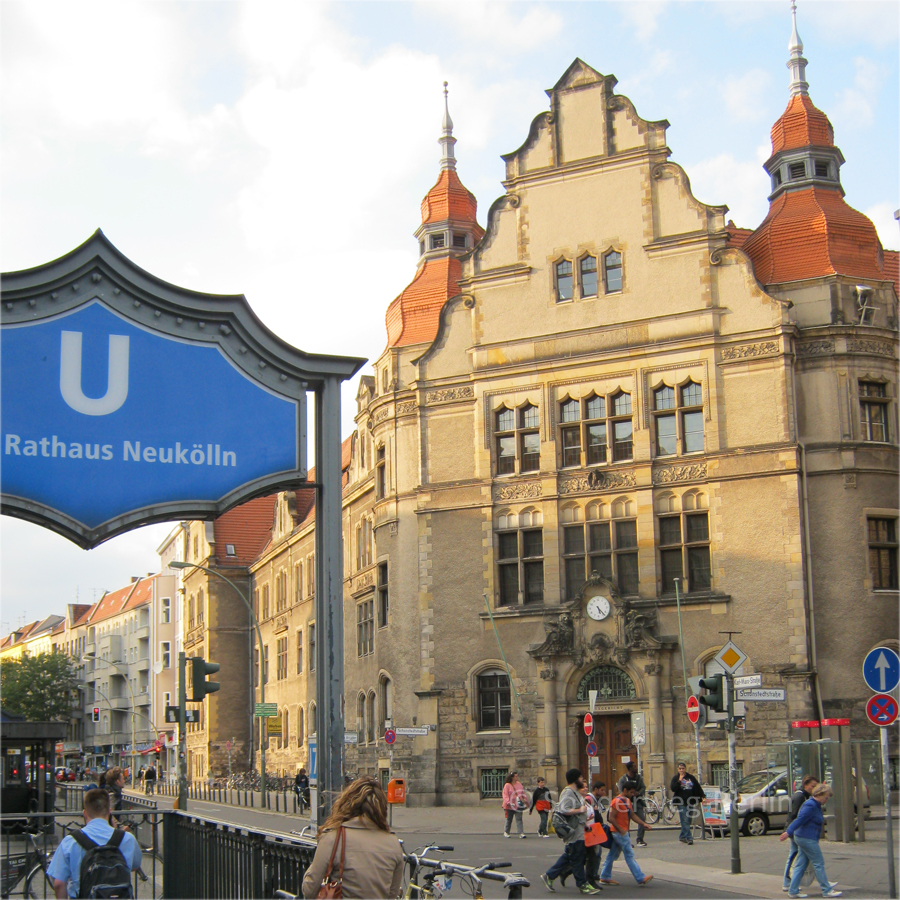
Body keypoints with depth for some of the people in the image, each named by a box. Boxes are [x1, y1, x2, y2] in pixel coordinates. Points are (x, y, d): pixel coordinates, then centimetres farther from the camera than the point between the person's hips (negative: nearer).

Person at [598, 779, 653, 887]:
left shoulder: (627, 801, 15)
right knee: (629, 855, -6)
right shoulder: (617, 801, -17)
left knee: (612, 855, 12)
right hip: (619, 832, -10)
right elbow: (611, 818, -20)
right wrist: (621, 831, -20)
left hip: (623, 832, 10)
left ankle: (605, 878, 17)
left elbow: (632, 815, 19)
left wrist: (643, 824, 7)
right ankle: (640, 878, -5)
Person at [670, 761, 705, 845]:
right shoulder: (676, 778, 4)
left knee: (688, 821, 6)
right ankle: (688, 838, -15)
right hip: (681, 803, -4)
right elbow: (673, 789, -10)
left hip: (690, 802, 4)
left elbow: (698, 787, 16)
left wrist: (702, 796, 11)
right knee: (685, 821, -11)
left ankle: (682, 836, 20)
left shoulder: (691, 777, 11)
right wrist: (679, 781, -16)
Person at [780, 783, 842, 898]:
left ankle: (793, 891, 11)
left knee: (800, 865, 10)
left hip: (803, 838, 10)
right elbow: (800, 819, -25)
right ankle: (827, 890, 6)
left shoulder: (815, 805, 15)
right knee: (819, 864, -1)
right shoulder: (811, 806, -17)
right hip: (807, 839, -10)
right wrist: (789, 832, -30)